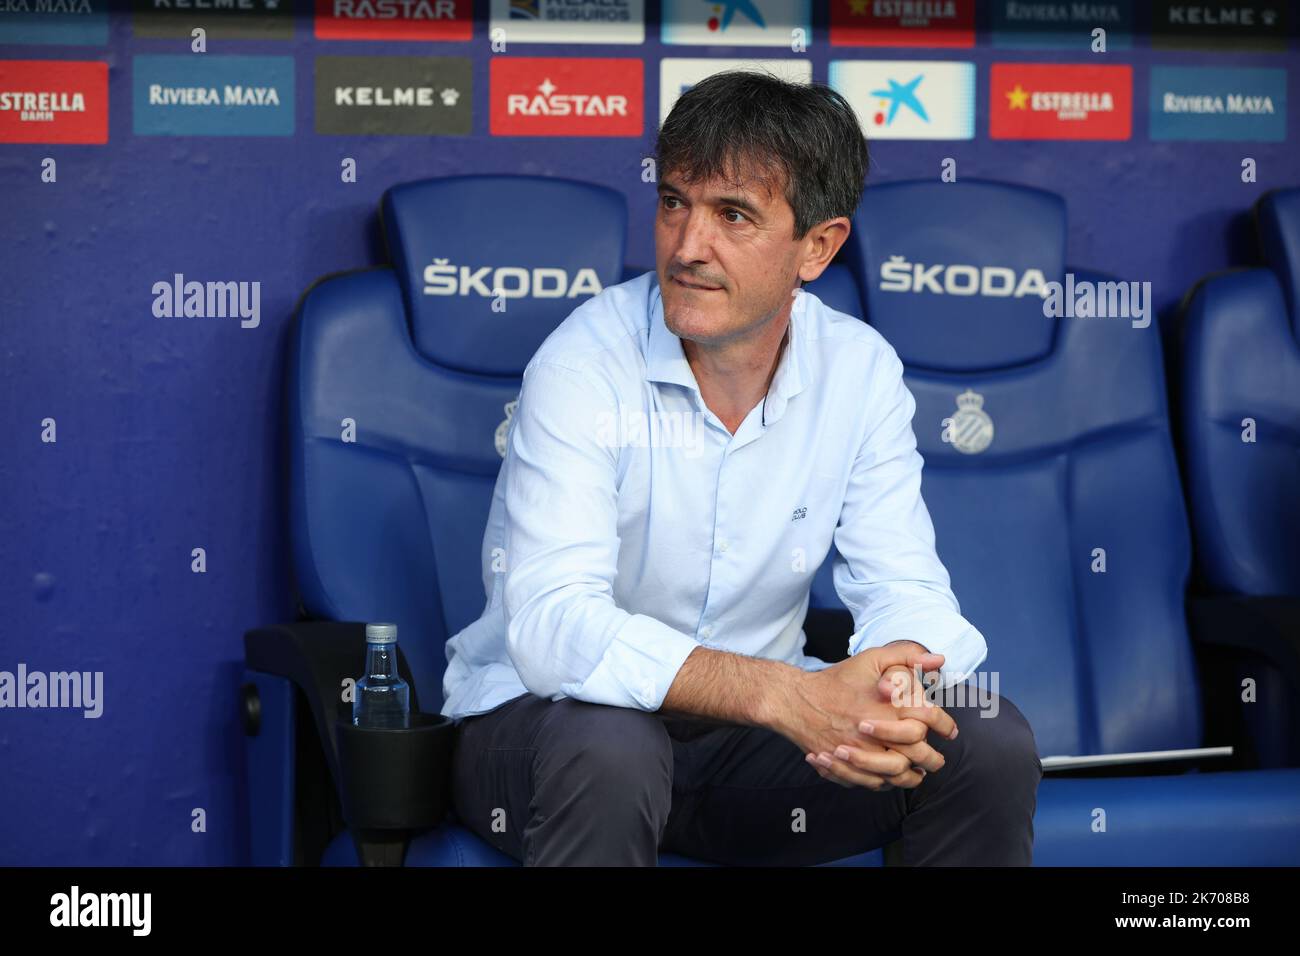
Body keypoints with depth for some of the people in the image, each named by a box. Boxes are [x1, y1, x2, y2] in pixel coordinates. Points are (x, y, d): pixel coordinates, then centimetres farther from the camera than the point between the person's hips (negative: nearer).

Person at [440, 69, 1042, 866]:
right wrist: (789, 695, -42)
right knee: (611, 751, -39)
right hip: (547, 721, -4)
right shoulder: (585, 366, -20)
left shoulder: (861, 372, -4)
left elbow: (906, 585, -6)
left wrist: (894, 693, -33)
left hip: (743, 736, 5)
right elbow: (552, 629, -30)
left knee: (991, 745, -16)